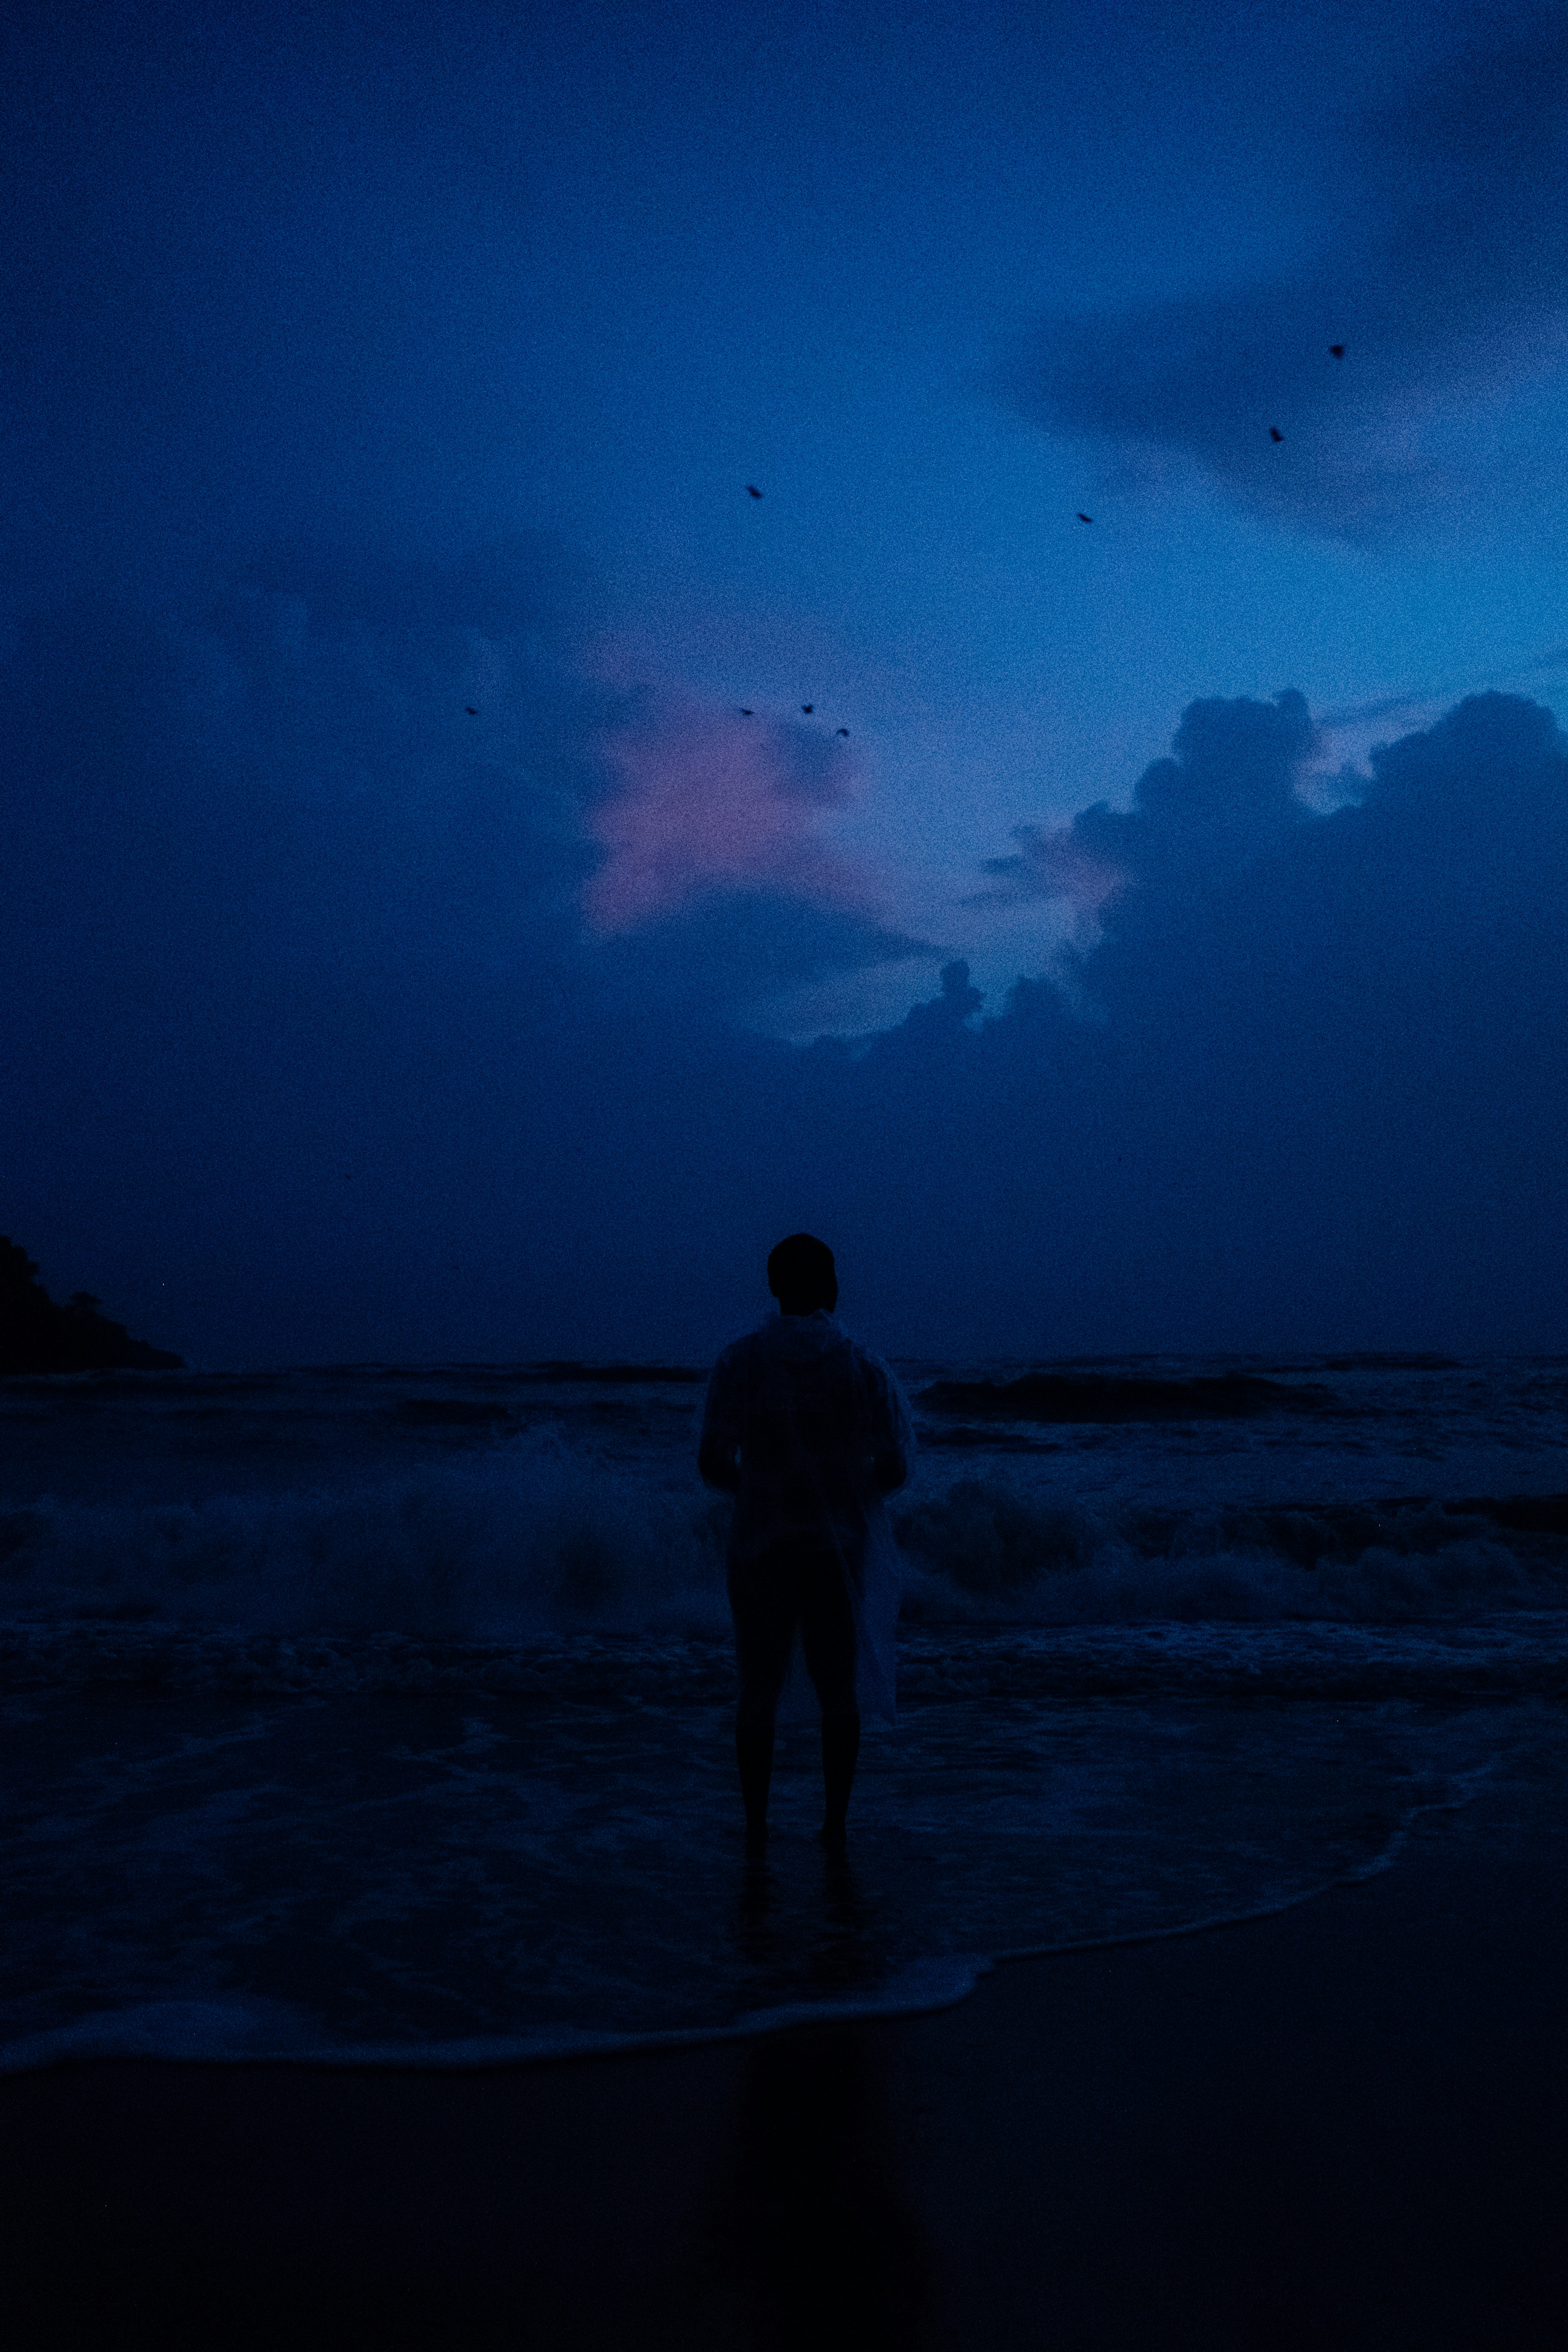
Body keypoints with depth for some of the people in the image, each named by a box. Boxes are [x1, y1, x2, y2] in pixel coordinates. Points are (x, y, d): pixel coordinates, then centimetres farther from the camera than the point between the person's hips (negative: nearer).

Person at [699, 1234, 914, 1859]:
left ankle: (756, 1830, 17)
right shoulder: (864, 1368, -7)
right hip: (840, 1545, 0)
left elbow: (712, 1460, -11)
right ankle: (834, 1825, 21)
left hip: (762, 1543, 0)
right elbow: (893, 1469, -6)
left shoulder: (740, 1361, -8)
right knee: (840, 1685, 16)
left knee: (759, 1686, 13)